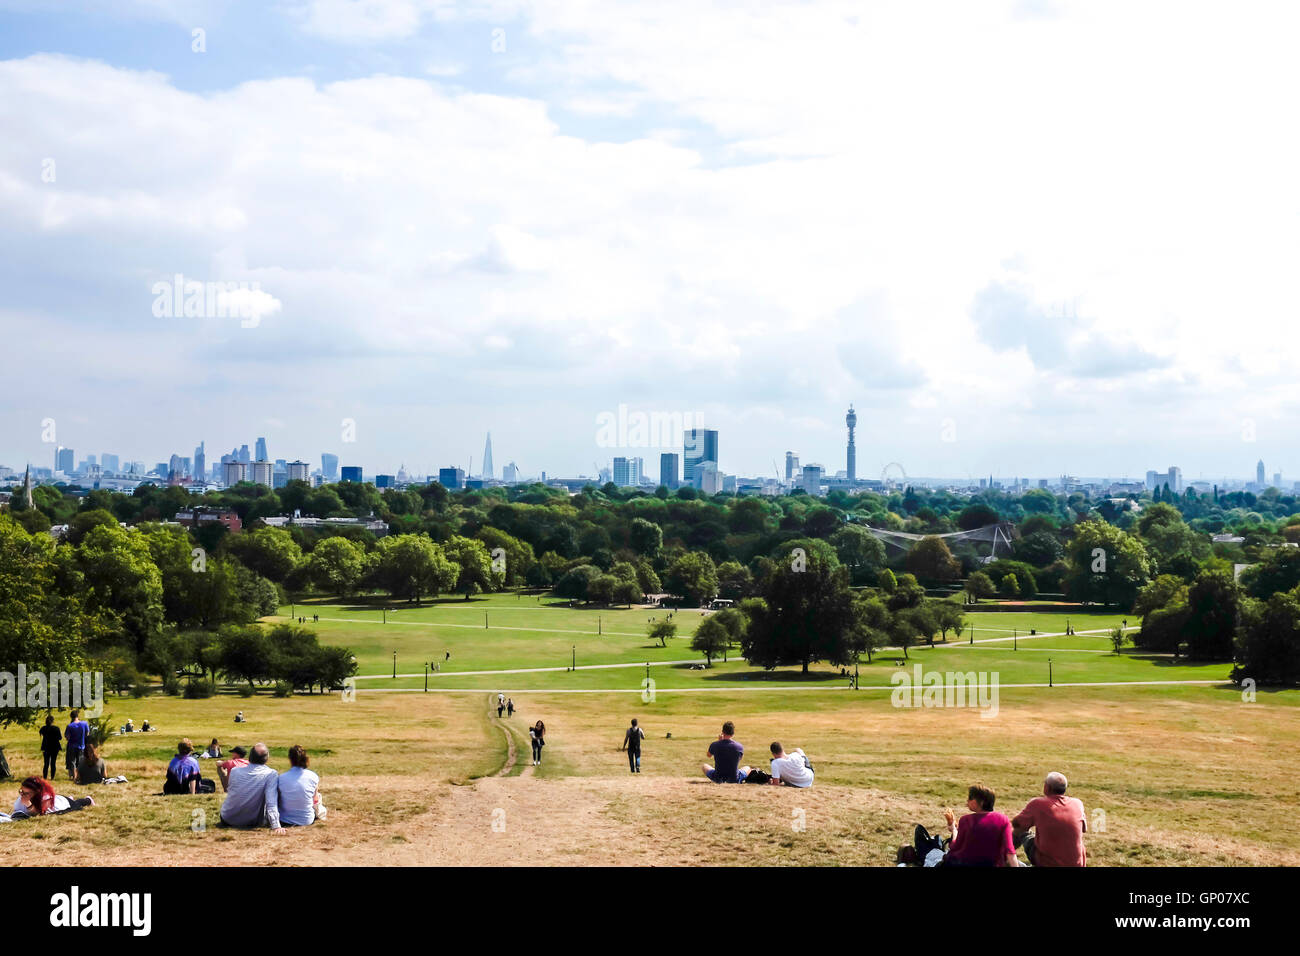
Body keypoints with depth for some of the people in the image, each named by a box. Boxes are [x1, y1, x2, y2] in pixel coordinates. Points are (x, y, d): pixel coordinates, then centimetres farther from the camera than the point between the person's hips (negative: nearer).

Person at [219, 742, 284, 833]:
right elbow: (271, 802, -29)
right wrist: (276, 826, -33)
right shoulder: (271, 774, -20)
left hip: (227, 820, 3)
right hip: (253, 822, -3)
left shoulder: (234, 771, -9)